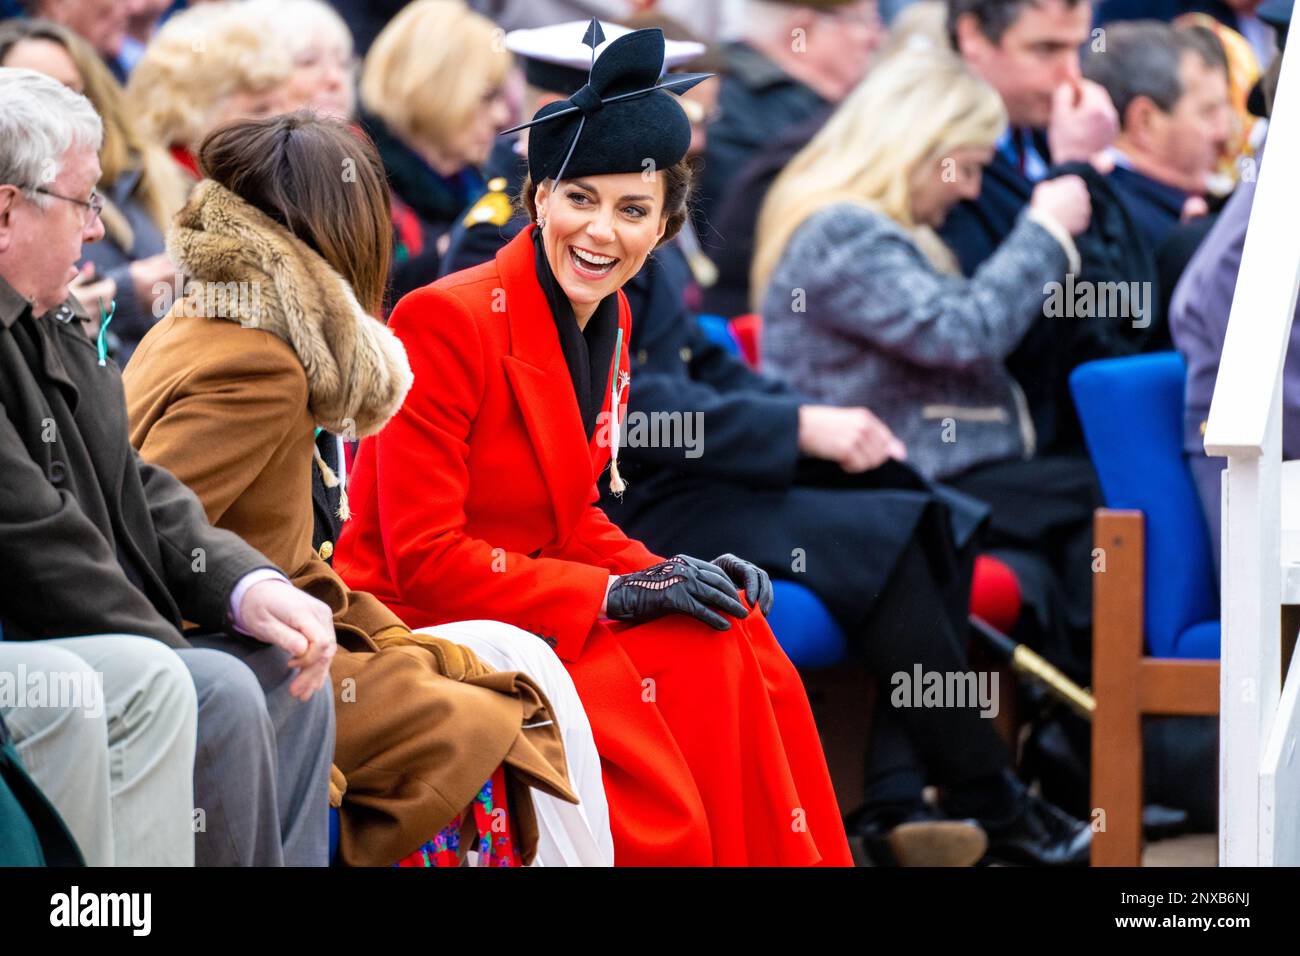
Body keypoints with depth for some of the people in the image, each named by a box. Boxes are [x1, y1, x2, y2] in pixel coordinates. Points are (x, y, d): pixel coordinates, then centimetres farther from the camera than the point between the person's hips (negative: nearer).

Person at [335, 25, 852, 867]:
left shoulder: (609, 322, 9)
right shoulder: (448, 322, -17)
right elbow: (422, 558, -19)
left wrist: (668, 575, -4)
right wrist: (615, 594, -19)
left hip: (537, 604, 8)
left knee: (738, 641, -13)